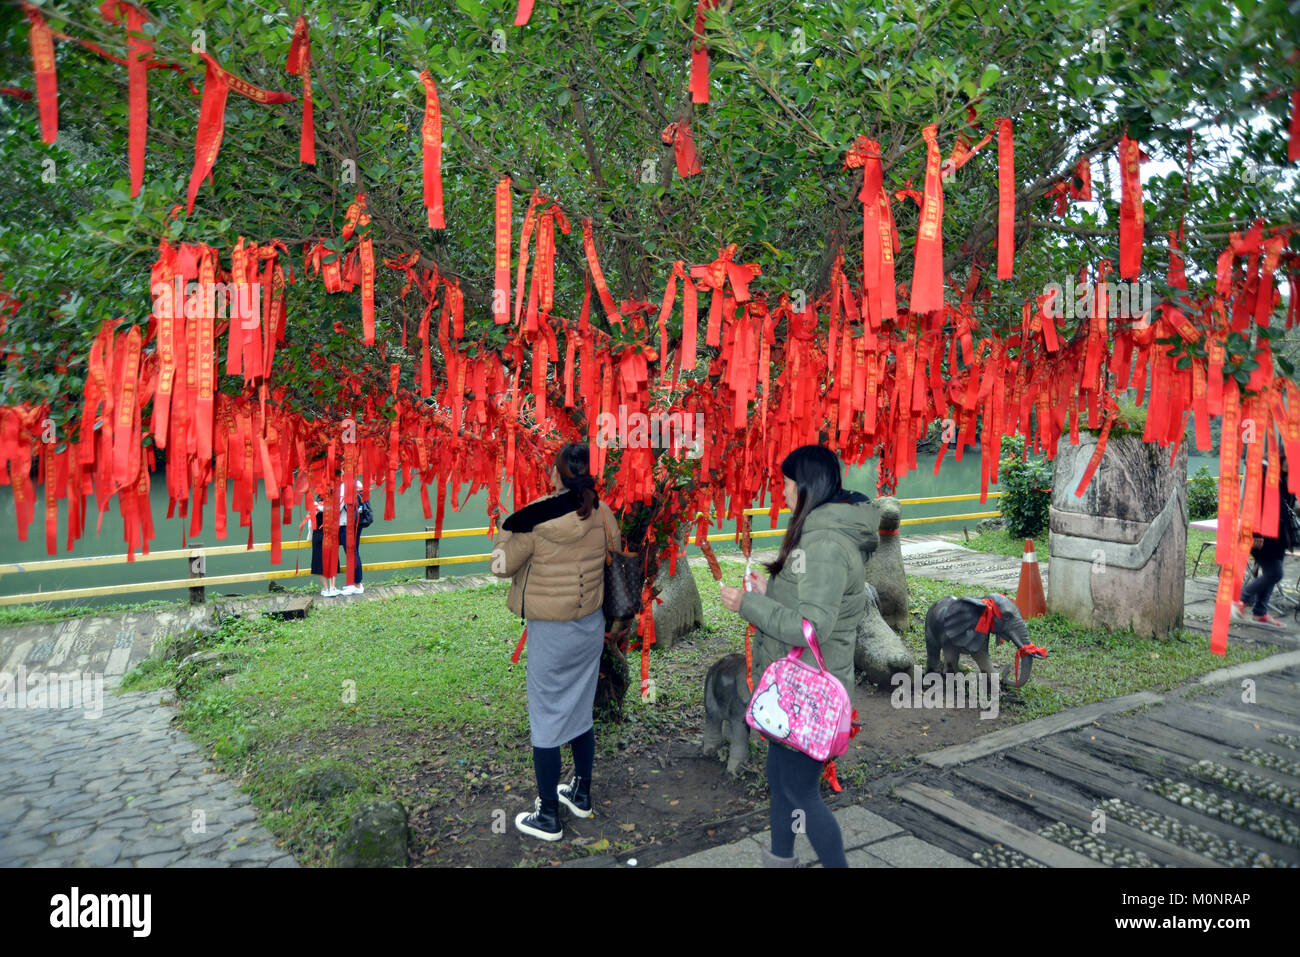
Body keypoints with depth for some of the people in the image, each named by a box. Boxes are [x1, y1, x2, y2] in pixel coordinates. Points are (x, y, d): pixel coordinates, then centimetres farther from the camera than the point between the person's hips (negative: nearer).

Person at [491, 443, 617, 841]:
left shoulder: (534, 518, -21)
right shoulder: (601, 513, -8)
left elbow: (502, 565, -9)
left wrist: (506, 531, 5)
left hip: (550, 632, -5)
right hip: (592, 626, 5)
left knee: (546, 721, 7)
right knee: (581, 712, 21)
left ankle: (548, 817, 17)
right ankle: (581, 794, 36)